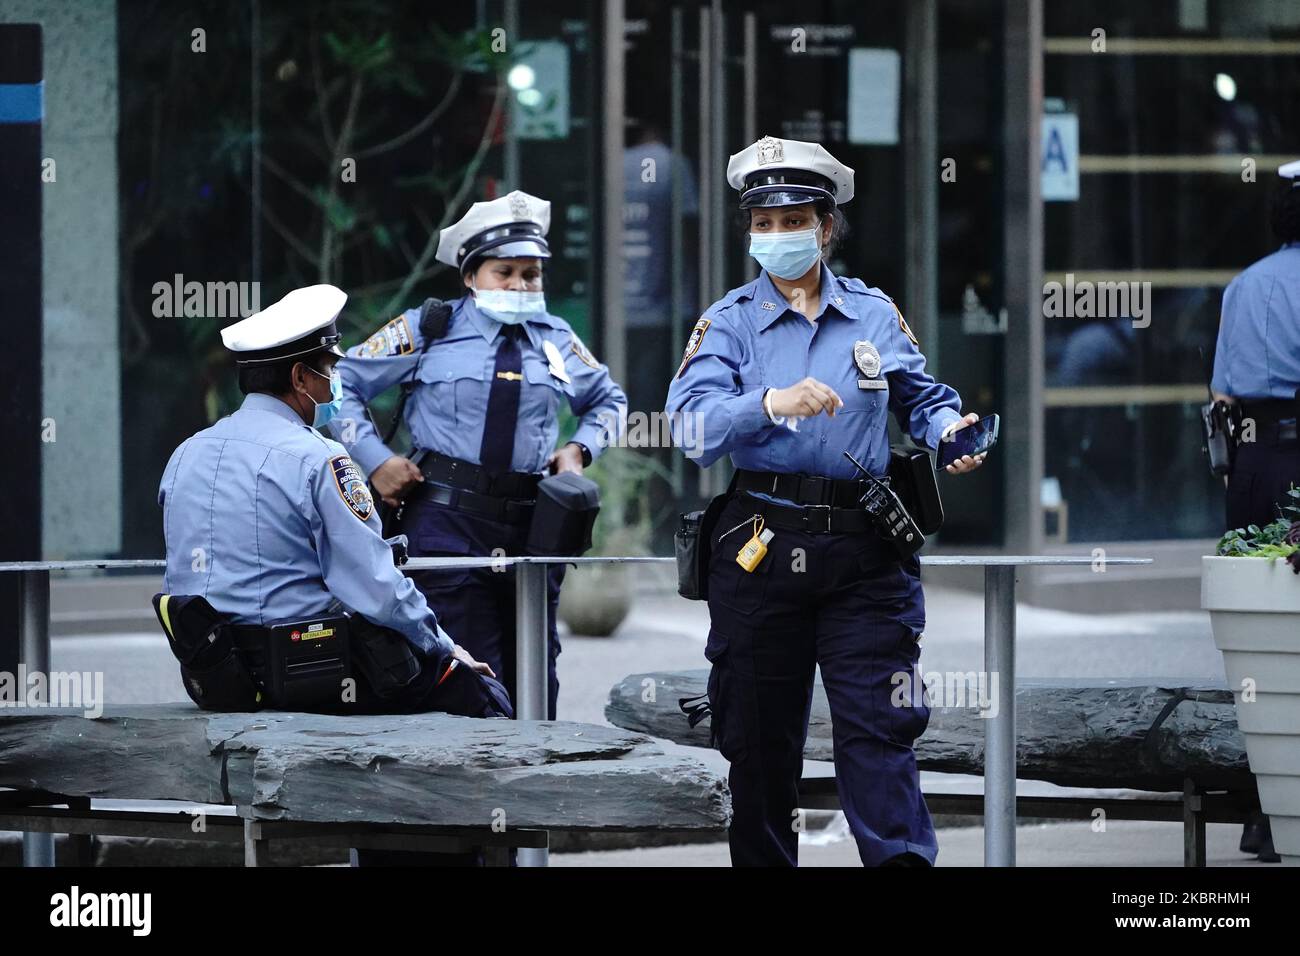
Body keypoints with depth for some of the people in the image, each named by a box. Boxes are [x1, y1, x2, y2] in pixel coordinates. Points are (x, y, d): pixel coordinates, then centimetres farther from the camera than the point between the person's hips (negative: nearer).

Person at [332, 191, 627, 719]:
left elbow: (608, 399, 31)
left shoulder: (556, 339, 14)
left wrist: (579, 448, 11)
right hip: (447, 522, -4)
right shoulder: (429, 330, 3)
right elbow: (343, 381, 6)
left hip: (531, 523, 4)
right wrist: (376, 460, -3)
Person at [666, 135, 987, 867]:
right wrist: (771, 403, -28)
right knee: (760, 736, 7)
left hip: (864, 554, 0)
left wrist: (949, 430, -4)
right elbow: (689, 423, -11)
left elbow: (922, 397, 19)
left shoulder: (875, 314, 11)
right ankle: (763, 865, 18)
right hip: (761, 548, 0)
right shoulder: (730, 322, 4)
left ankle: (904, 862, -13)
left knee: (878, 726, -8)